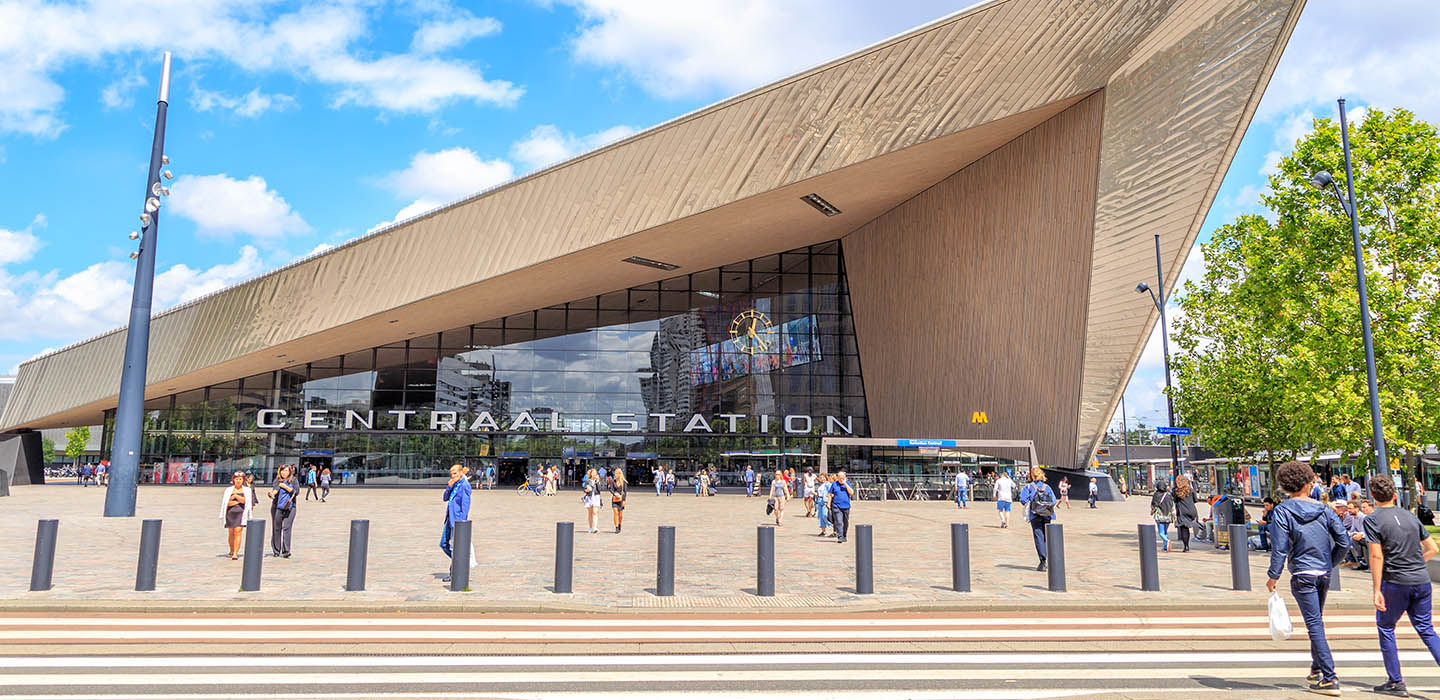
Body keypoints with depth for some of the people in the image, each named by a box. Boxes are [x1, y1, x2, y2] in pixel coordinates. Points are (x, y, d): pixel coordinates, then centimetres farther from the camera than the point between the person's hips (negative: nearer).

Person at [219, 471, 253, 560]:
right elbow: (226, 503, 0)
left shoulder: (246, 490, 10)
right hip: (230, 513, 2)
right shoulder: (229, 490, 10)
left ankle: (235, 554, -16)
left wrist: (235, 496, -11)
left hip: (241, 513, -2)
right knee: (231, 532, 5)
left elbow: (244, 500, -5)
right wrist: (238, 501, -6)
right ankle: (231, 551, 27)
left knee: (237, 531, -13)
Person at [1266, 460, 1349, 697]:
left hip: (1302, 575, -5)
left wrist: (1273, 576, -6)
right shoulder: (1324, 510, 2)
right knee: (1317, 622, 20)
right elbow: (1343, 542, 2)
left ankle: (1330, 679, -5)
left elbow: (1280, 548, -14)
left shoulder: (1282, 511, -10)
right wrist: (1329, 564, 17)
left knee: (1315, 625, -3)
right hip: (1324, 575, 5)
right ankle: (1317, 670, 30)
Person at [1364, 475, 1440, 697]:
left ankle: (1395, 682, 11)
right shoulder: (1410, 516, 9)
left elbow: (1377, 556, -13)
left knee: (1385, 627, 9)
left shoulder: (1372, 520, -8)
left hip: (1396, 582, -5)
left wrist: (1377, 591, -11)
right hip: (1422, 580, 5)